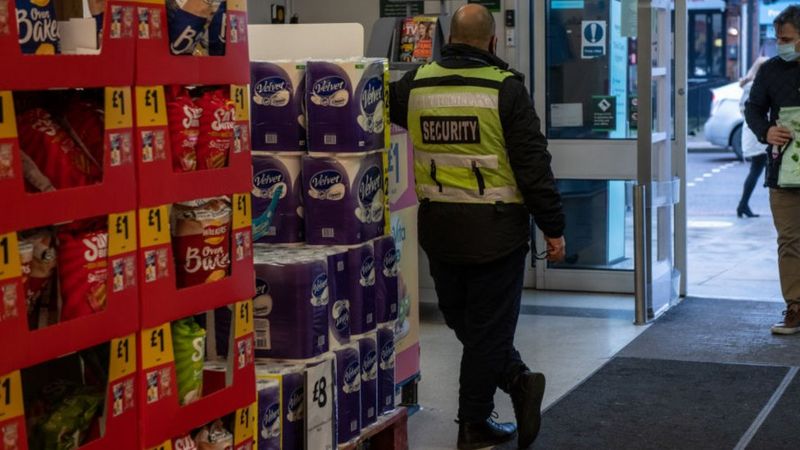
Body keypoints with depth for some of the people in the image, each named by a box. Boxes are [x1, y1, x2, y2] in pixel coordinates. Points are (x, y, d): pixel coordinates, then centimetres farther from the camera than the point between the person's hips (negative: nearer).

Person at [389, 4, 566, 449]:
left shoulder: (416, 84, 1)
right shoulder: (505, 88, -11)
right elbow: (533, 163, -12)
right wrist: (553, 227, -6)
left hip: (439, 226, 4)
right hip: (494, 228, -4)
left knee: (463, 320, 20)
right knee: (488, 327, 5)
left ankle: (518, 379, 11)